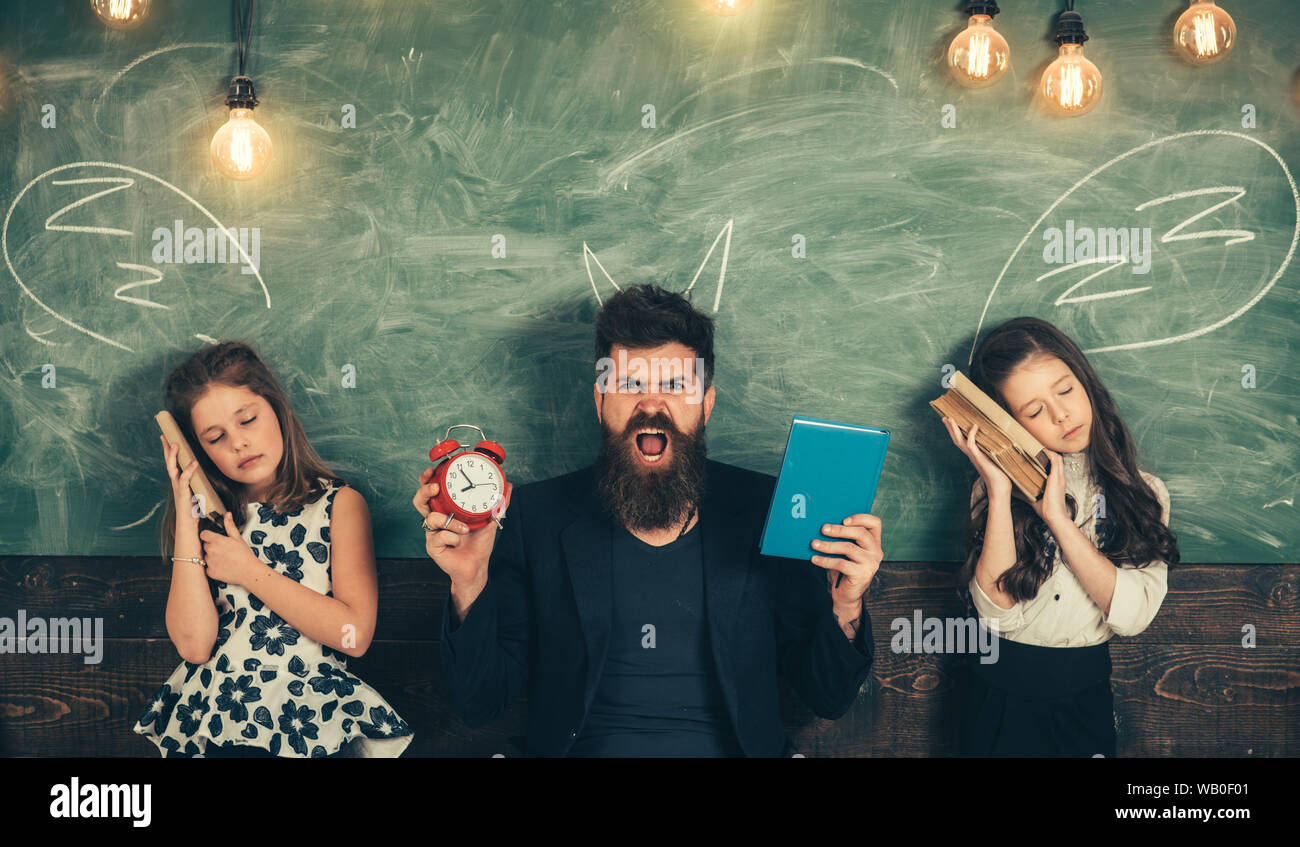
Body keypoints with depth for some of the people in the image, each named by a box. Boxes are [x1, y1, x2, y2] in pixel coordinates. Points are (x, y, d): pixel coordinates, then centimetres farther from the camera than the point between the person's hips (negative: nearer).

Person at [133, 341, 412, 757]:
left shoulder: (339, 503, 6)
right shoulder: (208, 516, 13)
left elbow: (354, 634, -7)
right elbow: (193, 643, -2)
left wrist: (250, 571, -3)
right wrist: (185, 517, -1)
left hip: (309, 721, -2)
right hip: (211, 714, 2)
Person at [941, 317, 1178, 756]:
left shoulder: (1142, 491, -3)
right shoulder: (994, 490, -3)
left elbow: (1132, 614, -17)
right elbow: (998, 612, -17)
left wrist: (1057, 517, -20)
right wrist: (1000, 492, -20)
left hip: (1086, 701, 1)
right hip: (999, 697, 0)